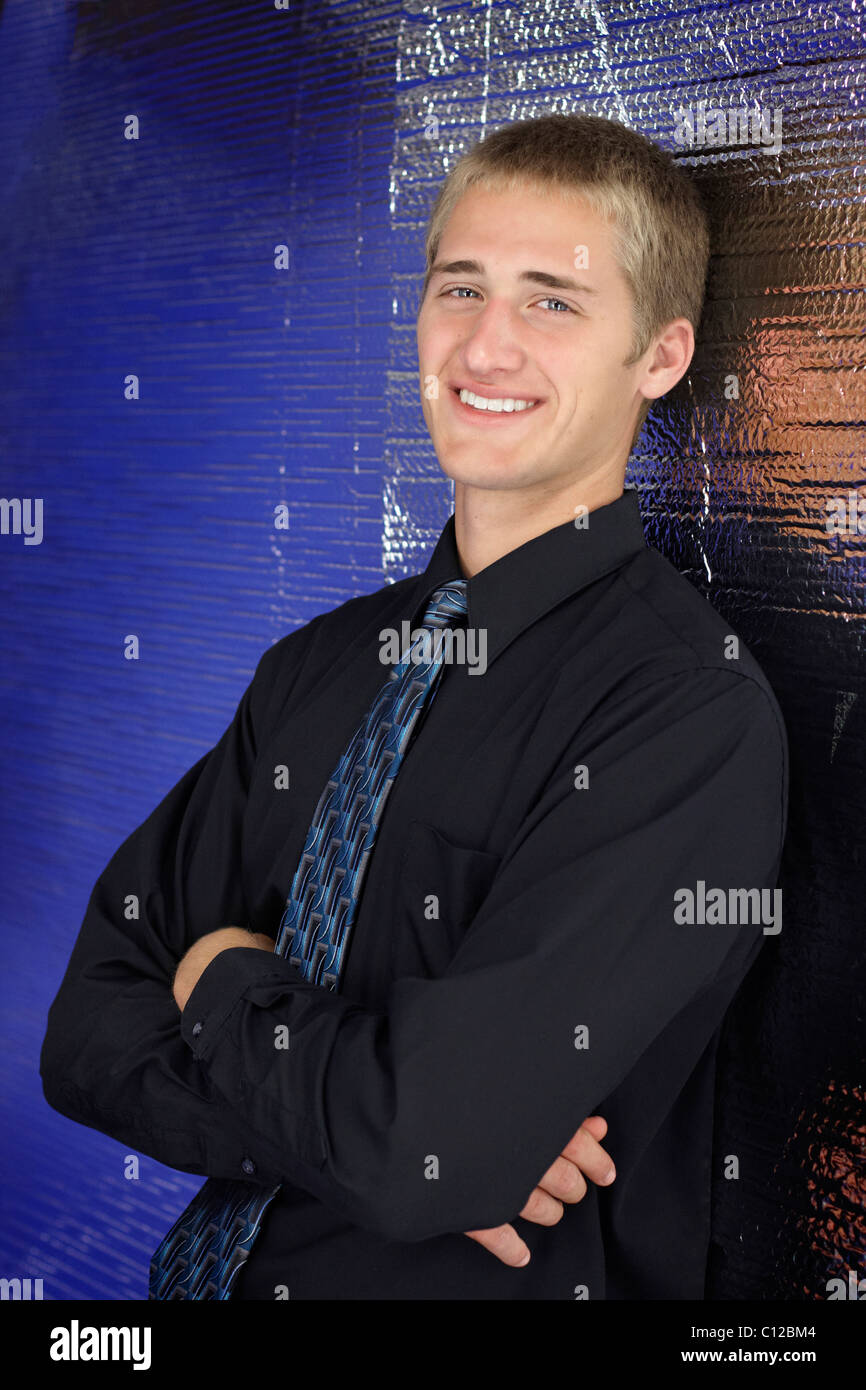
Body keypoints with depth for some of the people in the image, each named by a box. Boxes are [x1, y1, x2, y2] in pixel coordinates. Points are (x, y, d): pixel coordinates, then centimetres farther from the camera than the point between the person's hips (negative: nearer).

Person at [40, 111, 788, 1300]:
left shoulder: (697, 718, -14)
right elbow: (89, 1040, 1)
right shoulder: (317, 667, 5)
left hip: (515, 1278, -4)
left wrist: (229, 982, -3)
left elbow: (421, 1145, -21)